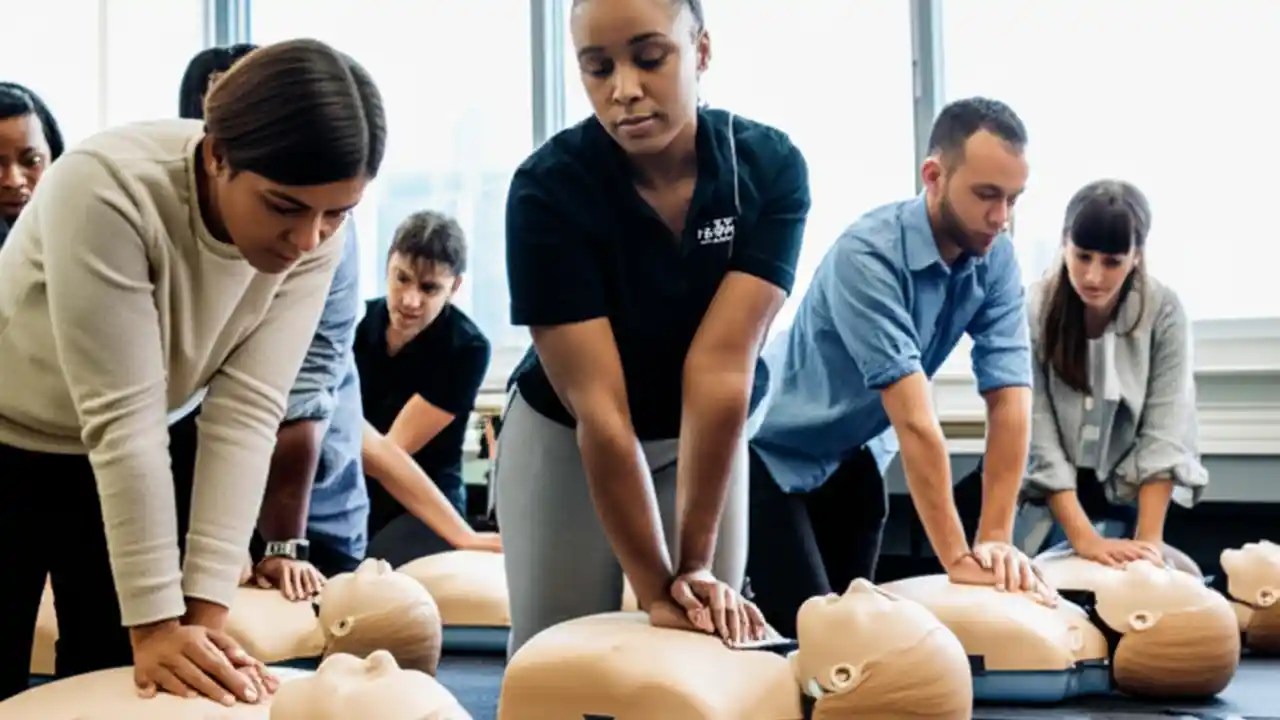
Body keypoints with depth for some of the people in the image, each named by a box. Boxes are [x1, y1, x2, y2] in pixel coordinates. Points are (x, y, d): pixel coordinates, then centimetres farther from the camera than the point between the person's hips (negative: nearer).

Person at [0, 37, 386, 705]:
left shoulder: (315, 237, -21)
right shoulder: (107, 189, -35)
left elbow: (246, 412, -21)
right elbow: (121, 418, -33)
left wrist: (206, 607, -25)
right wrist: (154, 623, -30)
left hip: (122, 462, 4)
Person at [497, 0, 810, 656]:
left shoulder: (770, 166, -22)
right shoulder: (548, 188, -27)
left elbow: (720, 367, -28)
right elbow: (597, 405, -30)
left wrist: (696, 563, -29)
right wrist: (656, 588, -31)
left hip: (708, 440, 2)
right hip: (563, 438, -2)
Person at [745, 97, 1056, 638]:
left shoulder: (996, 261, -13)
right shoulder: (868, 255, -33)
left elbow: (1010, 400, -18)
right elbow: (915, 419, -36)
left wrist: (996, 538, -26)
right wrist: (957, 558, -37)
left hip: (855, 452, 6)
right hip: (775, 449, -6)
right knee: (805, 627, -12)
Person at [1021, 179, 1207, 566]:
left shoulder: (1164, 312, -16)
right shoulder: (1033, 310, -19)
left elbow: (1165, 432, -19)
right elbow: (1038, 436, -23)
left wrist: (1148, 540, -27)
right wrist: (1083, 538, -30)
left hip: (1128, 496, 1)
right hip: (1049, 500, -1)